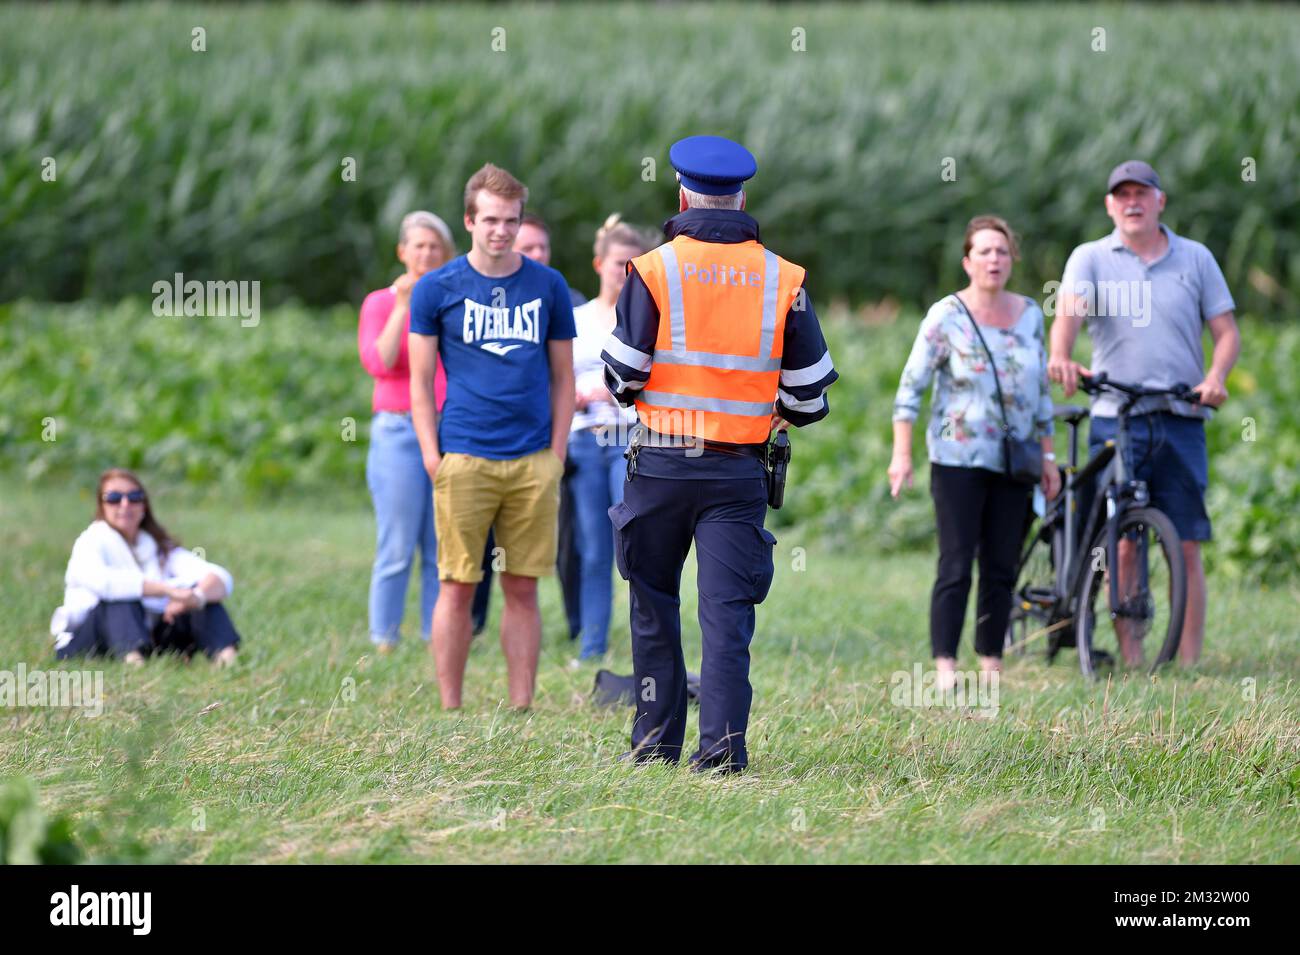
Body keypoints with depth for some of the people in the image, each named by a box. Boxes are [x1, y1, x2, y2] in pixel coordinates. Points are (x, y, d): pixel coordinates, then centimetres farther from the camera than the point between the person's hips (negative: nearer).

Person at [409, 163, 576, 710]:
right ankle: (450, 711, 4)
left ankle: (522, 709, 9)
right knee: (457, 588, -1)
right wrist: (431, 455, -4)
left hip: (533, 462, 2)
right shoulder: (437, 288, 3)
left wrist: (557, 454, 5)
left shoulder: (548, 286, 9)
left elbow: (562, 377, 13)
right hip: (464, 457, -2)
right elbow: (420, 382, 5)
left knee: (523, 591, 5)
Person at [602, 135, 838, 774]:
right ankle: (722, 746, -11)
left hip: (661, 463, -1)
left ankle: (656, 741, 16)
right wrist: (784, 413, 28)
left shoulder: (653, 271, -5)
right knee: (728, 611, -1)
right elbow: (810, 386, 6)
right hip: (740, 470, 1)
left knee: (654, 606, 12)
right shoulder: (782, 279, 2)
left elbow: (622, 374, -5)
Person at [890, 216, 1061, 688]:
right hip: (959, 459, -4)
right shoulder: (946, 316, -6)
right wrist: (902, 453, -13)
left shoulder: (1030, 315, 8)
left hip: (1012, 463, 4)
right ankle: (945, 667, -9)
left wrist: (1048, 456, 13)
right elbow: (911, 386, -6)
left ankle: (992, 665, 11)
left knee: (1001, 570, 5)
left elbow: (1041, 389, 16)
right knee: (956, 566, -9)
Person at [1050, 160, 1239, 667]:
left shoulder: (1195, 258, 11)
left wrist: (1215, 377, -12)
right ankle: (1131, 661, 1)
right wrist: (1061, 358, -32)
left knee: (1186, 546, -1)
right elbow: (1068, 311, -11)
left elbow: (1226, 330, 8)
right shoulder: (1090, 259, 7)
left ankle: (1190, 662, 2)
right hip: (1115, 419, -1)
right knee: (1122, 544, -4)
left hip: (1181, 421, 1)